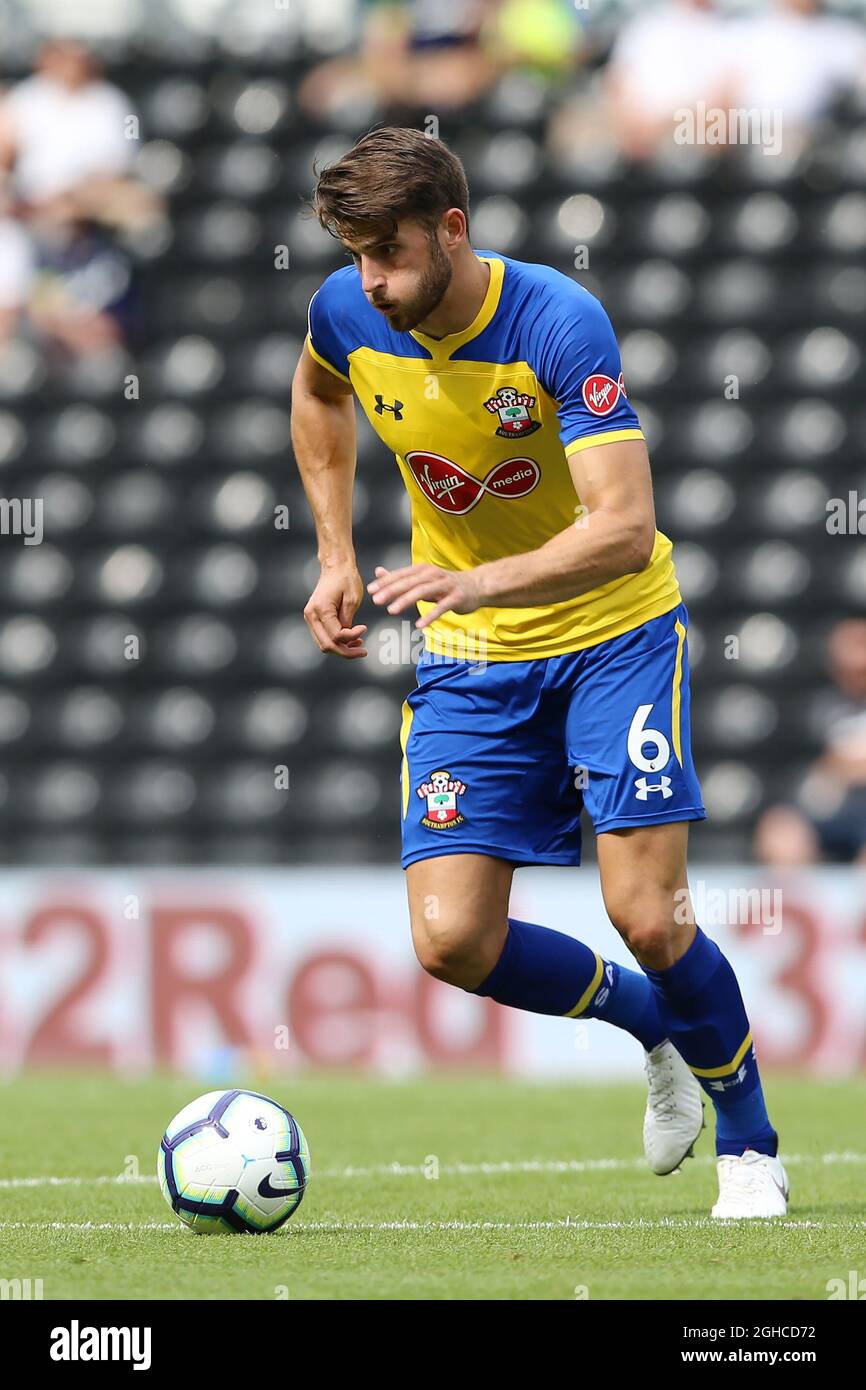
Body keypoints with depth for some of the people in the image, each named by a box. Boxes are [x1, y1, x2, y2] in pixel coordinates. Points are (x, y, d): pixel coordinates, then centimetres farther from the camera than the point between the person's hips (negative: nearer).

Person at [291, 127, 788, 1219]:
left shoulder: (559, 323, -26)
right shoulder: (346, 314, -10)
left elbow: (625, 528, -33)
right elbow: (317, 395, 18)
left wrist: (477, 582, -46)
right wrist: (336, 556, 10)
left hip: (613, 634, -4)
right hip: (469, 659, 4)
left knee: (645, 916, -14)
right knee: (453, 943, -8)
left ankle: (748, 1145, 12)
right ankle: (653, 1027, 21)